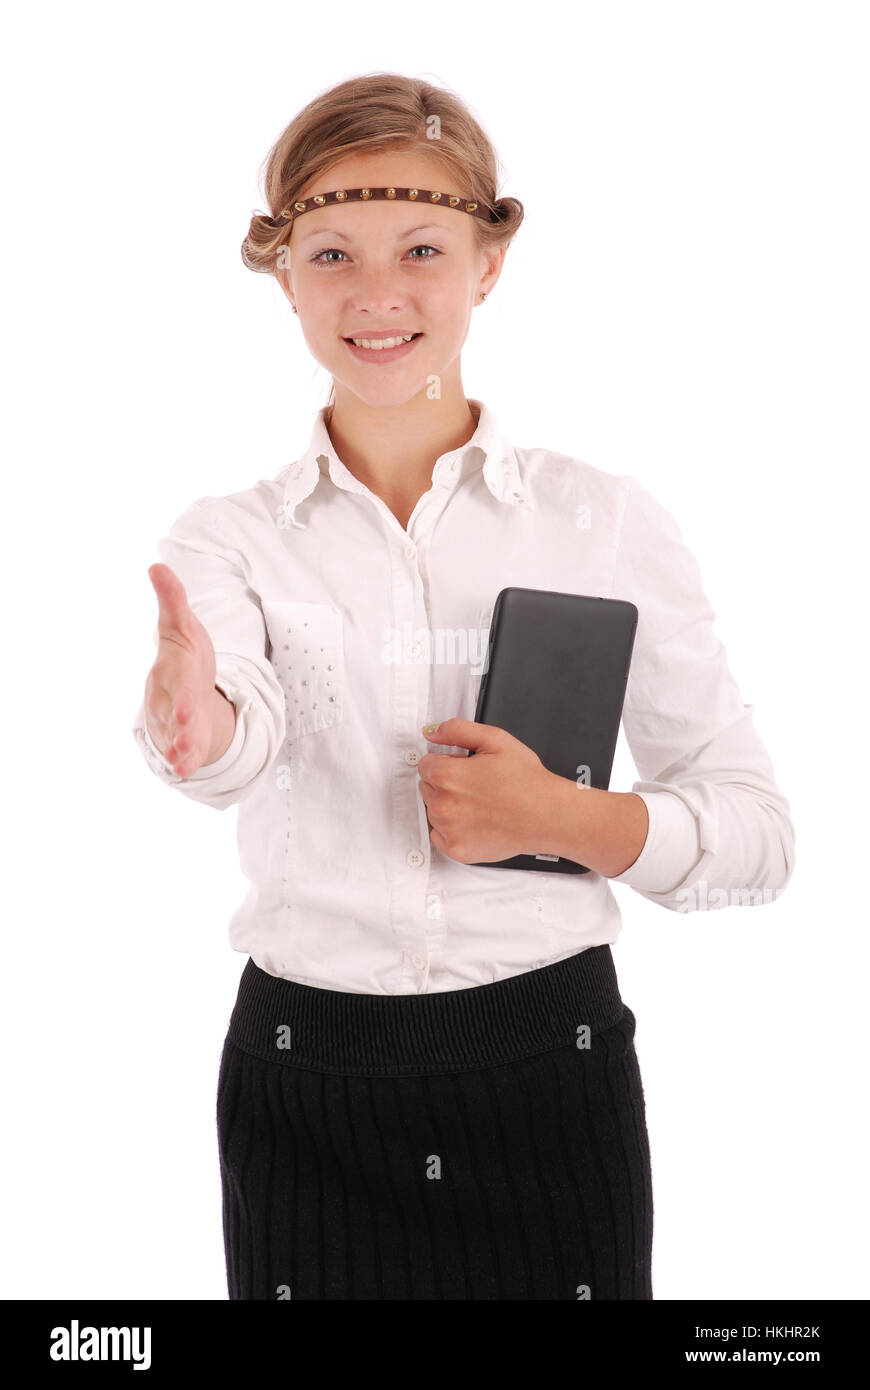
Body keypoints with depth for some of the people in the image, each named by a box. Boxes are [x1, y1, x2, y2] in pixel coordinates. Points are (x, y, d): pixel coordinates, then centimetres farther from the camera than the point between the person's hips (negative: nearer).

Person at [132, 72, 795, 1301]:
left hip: (551, 1068, 0)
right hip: (306, 1083, 1)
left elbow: (758, 831, -1)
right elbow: (239, 736, -22)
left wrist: (567, 819, -18)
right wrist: (196, 719, -44)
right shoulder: (230, 538, 0)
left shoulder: (608, 521, -2)